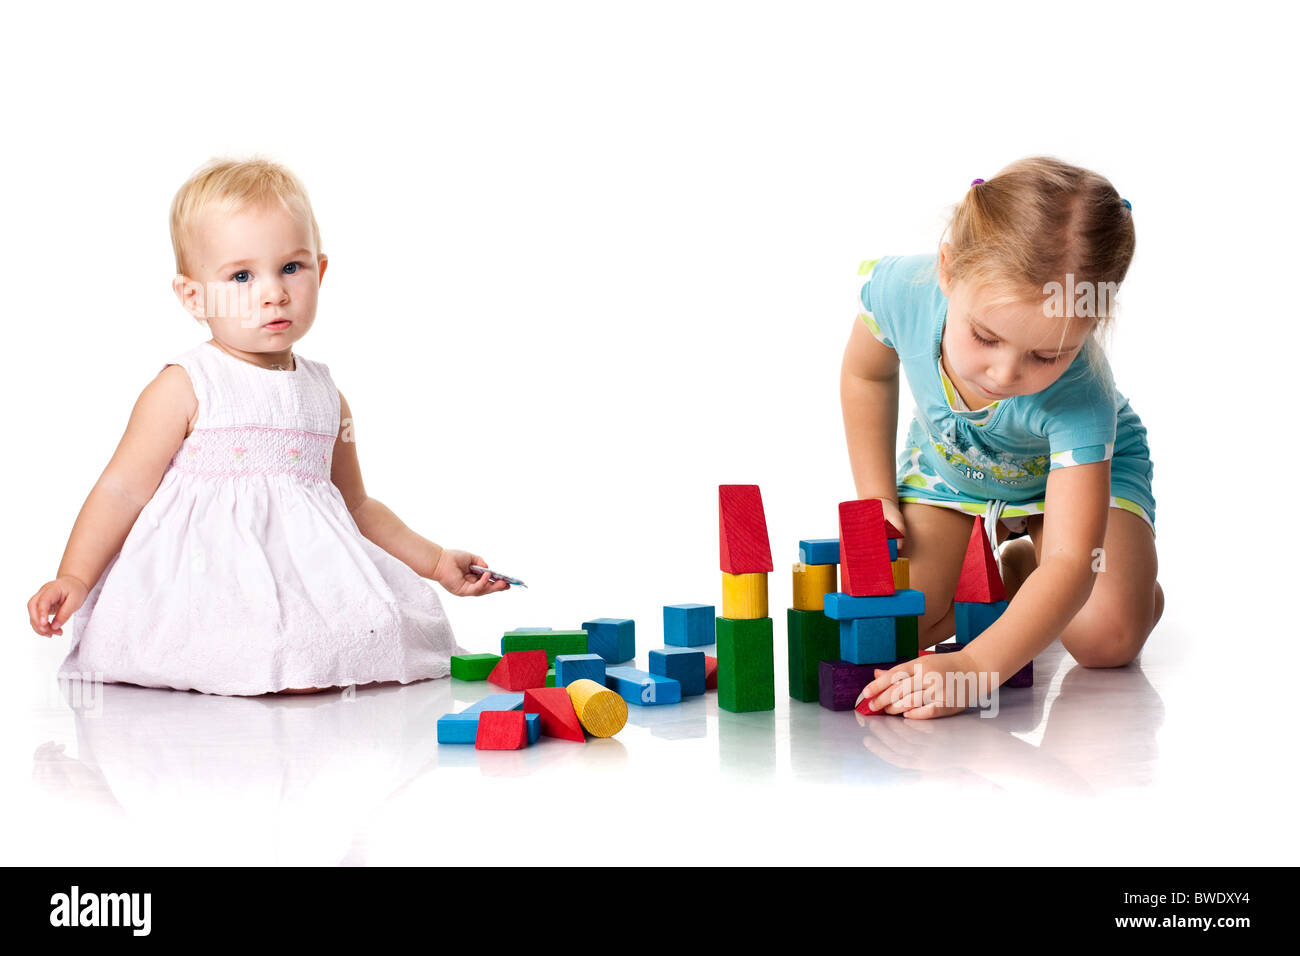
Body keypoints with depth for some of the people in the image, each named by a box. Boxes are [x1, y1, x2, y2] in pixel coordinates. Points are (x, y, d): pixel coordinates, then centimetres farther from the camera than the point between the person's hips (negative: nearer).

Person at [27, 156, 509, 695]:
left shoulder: (326, 397, 14)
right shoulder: (185, 389, -2)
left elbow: (356, 507, 24)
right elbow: (125, 489, -1)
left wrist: (437, 562, 20)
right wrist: (74, 579, -11)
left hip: (311, 585, 6)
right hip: (208, 585, -6)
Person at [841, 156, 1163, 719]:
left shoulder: (1079, 398, -43)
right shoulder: (900, 289, -35)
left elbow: (1072, 563, -47)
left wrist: (973, 667, -60)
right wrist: (876, 495, -9)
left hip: (1086, 464, -2)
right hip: (946, 462, 3)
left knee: (1109, 638, -24)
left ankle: (1023, 564, 10)